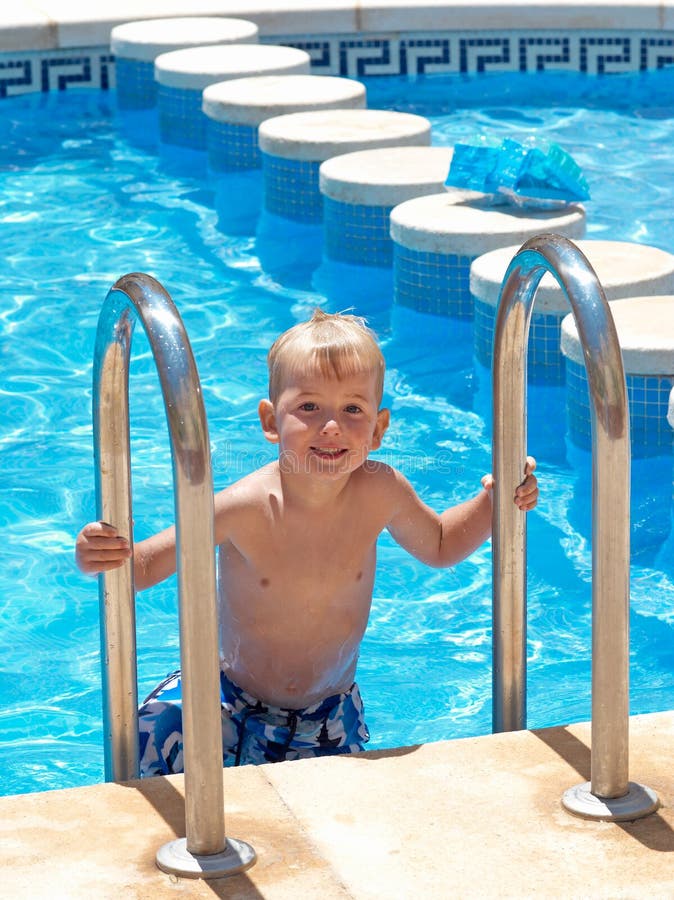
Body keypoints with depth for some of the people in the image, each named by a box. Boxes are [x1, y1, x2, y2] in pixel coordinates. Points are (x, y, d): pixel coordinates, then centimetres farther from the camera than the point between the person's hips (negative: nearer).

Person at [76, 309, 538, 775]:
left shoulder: (380, 492, -16)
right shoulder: (244, 508, -26)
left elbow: (440, 545, 7)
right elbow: (145, 565, -18)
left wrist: (494, 502, -9)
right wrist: (105, 556, -40)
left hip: (330, 718, 2)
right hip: (234, 702, -2)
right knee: (159, 732, -19)